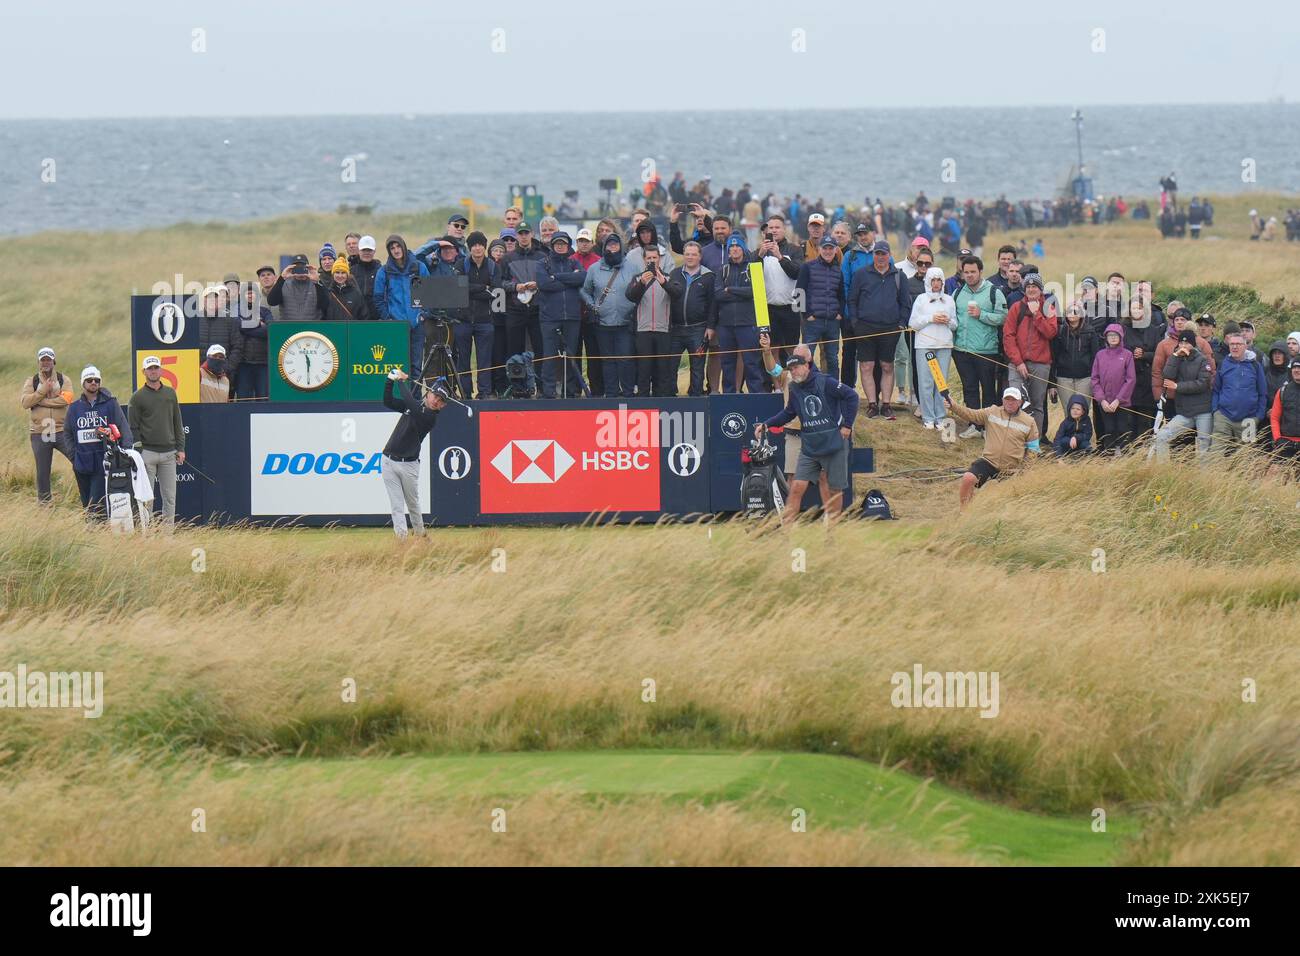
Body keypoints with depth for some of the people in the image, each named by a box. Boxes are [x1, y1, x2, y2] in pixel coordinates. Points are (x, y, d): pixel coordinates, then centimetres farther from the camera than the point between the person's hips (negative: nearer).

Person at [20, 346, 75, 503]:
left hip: (61, 430, -1)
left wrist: (38, 401, -13)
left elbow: (66, 399, -14)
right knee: (42, 472, 7)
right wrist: (42, 391, -15)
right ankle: (44, 502, 16)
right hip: (39, 433, 1)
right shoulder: (31, 382, 8)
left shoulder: (63, 380, 5)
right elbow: (25, 402, -7)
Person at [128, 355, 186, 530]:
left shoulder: (170, 393, 13)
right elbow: (133, 428, 0)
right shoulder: (138, 397, 1)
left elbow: (177, 422, 16)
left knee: (170, 496, 1)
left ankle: (168, 532, 5)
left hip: (169, 452, 4)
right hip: (147, 451, -4)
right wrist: (137, 452, -8)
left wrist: (180, 448, 9)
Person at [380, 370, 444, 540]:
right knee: (397, 505, -3)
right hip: (389, 462, 4)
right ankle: (401, 538, -7)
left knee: (413, 504, 8)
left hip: (408, 465, -4)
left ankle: (420, 536, 26)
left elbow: (410, 403, -23)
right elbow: (388, 402, 9)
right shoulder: (414, 405, 9)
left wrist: (402, 381, -14)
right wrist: (391, 380, -6)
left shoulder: (430, 417, -10)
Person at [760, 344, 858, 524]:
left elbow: (851, 396, -8)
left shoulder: (825, 383, -11)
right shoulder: (795, 389, 6)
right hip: (809, 447, 4)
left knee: (834, 489, 5)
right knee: (797, 487, -7)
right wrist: (766, 425, 9)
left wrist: (847, 425, -8)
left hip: (834, 444, -4)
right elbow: (788, 413, 18)